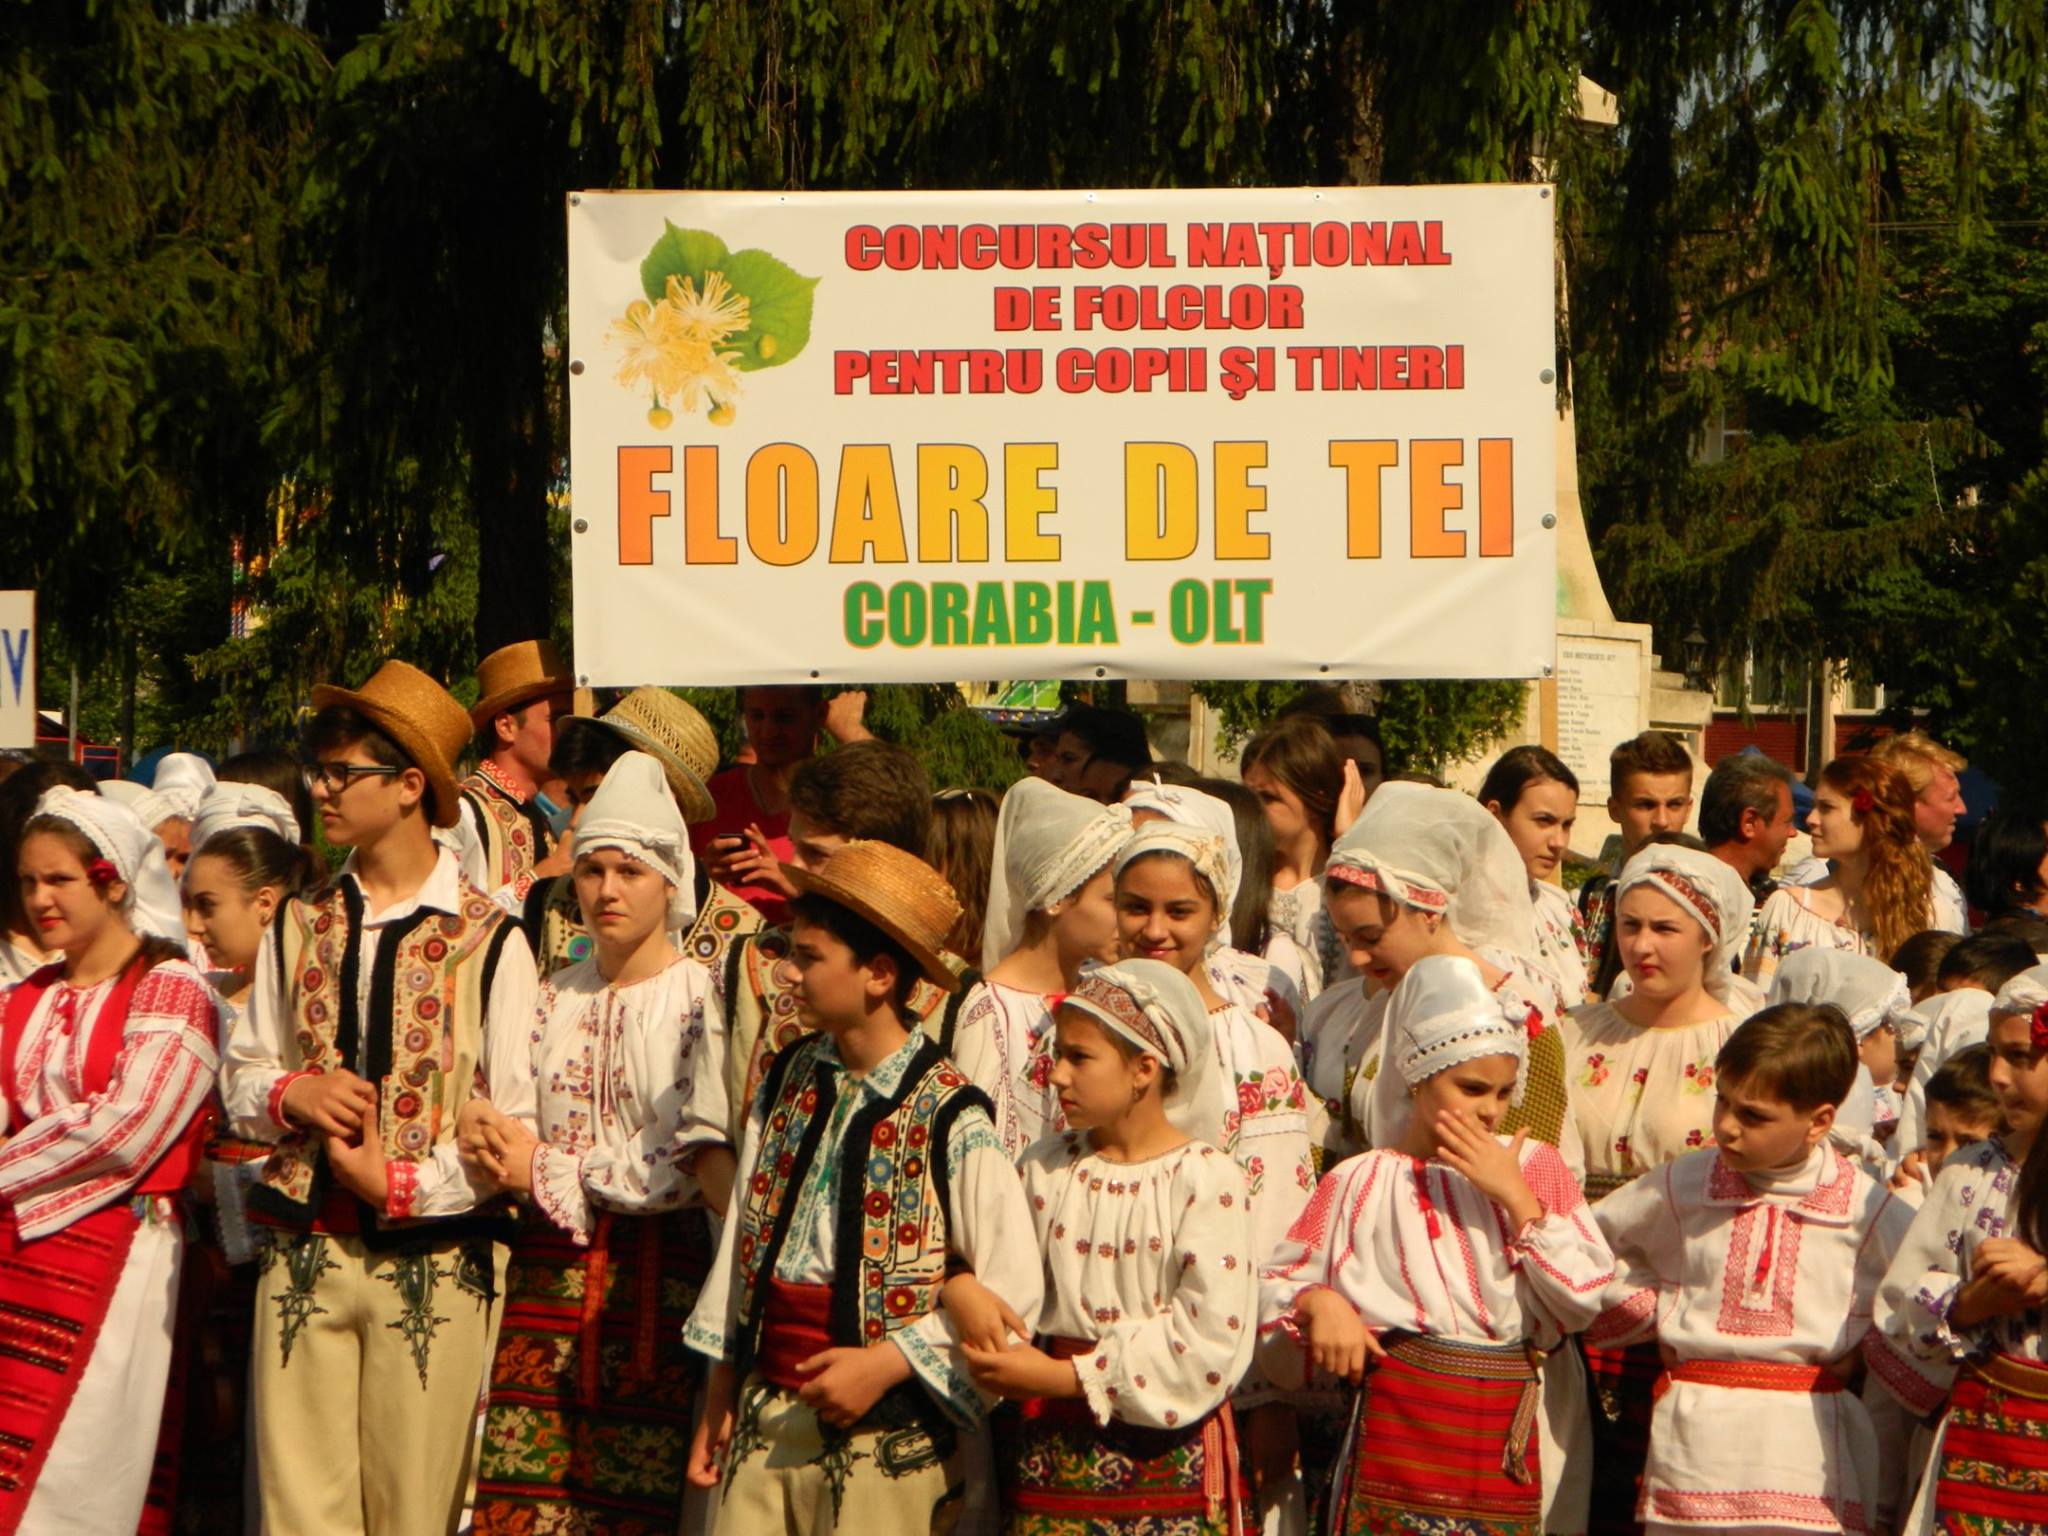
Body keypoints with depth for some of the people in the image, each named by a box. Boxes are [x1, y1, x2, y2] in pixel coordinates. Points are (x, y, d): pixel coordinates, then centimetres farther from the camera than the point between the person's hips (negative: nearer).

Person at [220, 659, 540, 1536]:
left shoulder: (487, 939, -4)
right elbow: (240, 1078, 17)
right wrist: (291, 1094, -4)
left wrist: (402, 1183, -13)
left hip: (437, 1258, -4)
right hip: (303, 1251, 4)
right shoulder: (299, 928, 11)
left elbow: (518, 1123, -7)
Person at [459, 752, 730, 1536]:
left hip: (653, 1271, -4)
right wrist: (484, 1130, -10)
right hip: (550, 1265, 5)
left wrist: (547, 1170, -7)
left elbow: (689, 1164, -11)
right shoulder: (556, 996, 14)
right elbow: (520, 1132, 14)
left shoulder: (700, 997, -3)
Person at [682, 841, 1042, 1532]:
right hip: (763, 1420, 5)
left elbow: (1013, 1293, -11)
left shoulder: (950, 1118, -11)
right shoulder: (788, 1080, 7)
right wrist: (718, 1405, 13)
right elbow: (742, 1242, 13)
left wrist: (885, 1362, -15)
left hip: (884, 1440, -5)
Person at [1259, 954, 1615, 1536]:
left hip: (1502, 1438, 1)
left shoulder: (1535, 1166, 8)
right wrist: (1317, 1302, -15)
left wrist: (1515, 1194, -7)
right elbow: (1276, 1284, 6)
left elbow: (1581, 1300, -1)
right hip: (1398, 1421, -1)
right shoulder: (1362, 1183, 4)